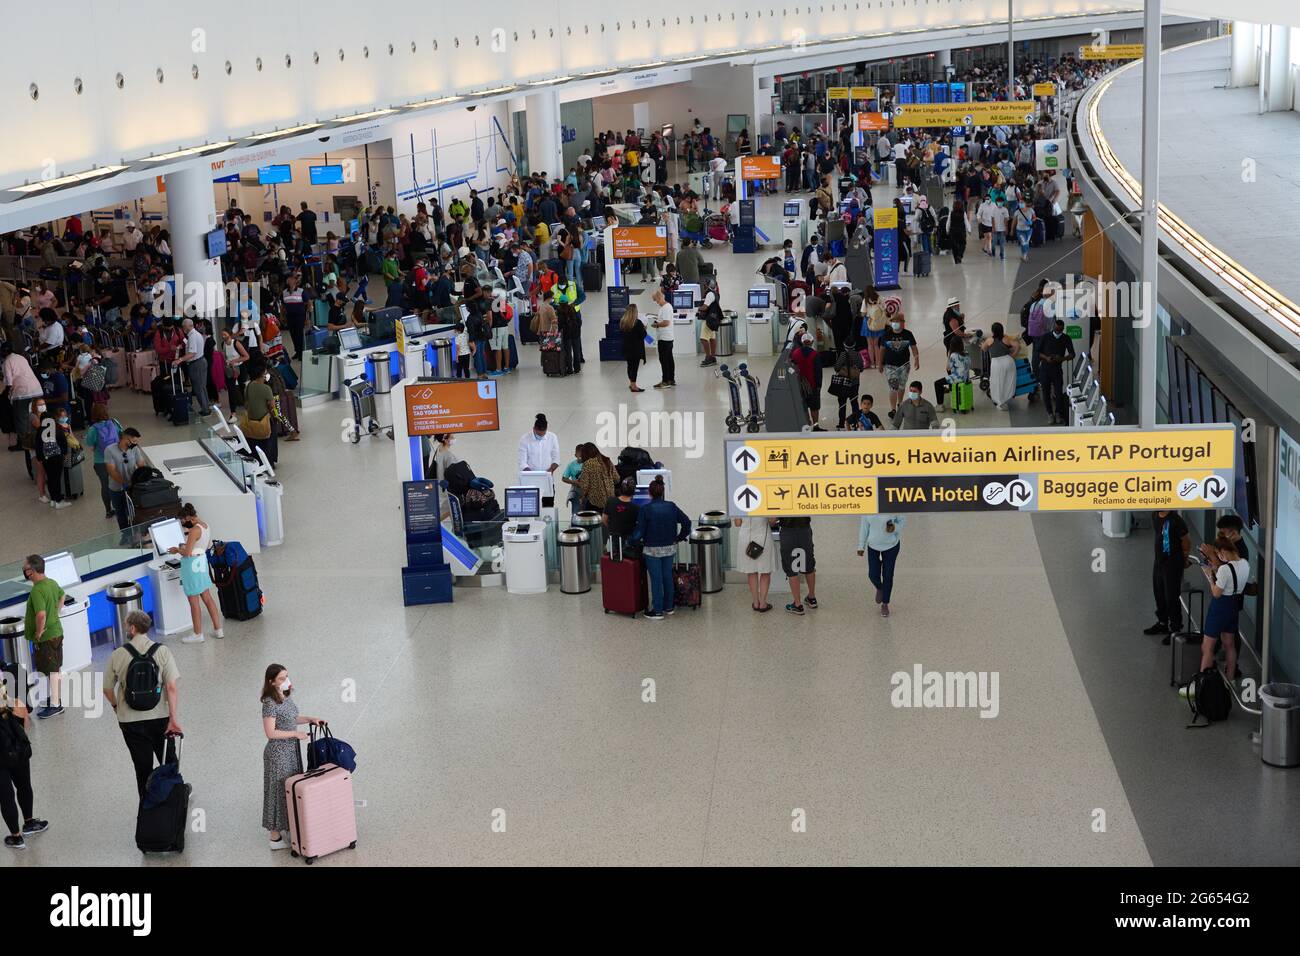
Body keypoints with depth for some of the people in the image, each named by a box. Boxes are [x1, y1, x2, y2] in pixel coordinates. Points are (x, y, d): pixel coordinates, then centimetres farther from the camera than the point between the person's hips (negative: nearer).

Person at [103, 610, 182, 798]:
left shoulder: (117, 655, -9)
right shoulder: (162, 652, -9)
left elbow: (107, 688, 1)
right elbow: (172, 687, -16)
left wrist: (116, 706, 20)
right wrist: (174, 718, -14)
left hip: (130, 721, -1)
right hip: (160, 717, 1)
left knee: (143, 768, 8)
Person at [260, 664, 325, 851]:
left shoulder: (286, 696, 2)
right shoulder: (270, 703, -23)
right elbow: (270, 733, -24)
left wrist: (311, 719, 3)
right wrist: (296, 734, -20)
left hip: (292, 750, 8)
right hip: (278, 753, -8)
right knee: (279, 791, 1)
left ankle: (288, 827, 31)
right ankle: (275, 837, 12)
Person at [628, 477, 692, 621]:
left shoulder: (645, 509, -15)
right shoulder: (671, 507, -3)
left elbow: (640, 531, -16)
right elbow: (686, 522, -2)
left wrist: (634, 541, 1)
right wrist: (679, 538, 8)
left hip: (652, 549, -4)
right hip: (670, 548, 4)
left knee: (656, 579, 2)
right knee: (667, 576, 16)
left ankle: (657, 611, 8)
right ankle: (668, 607, 26)